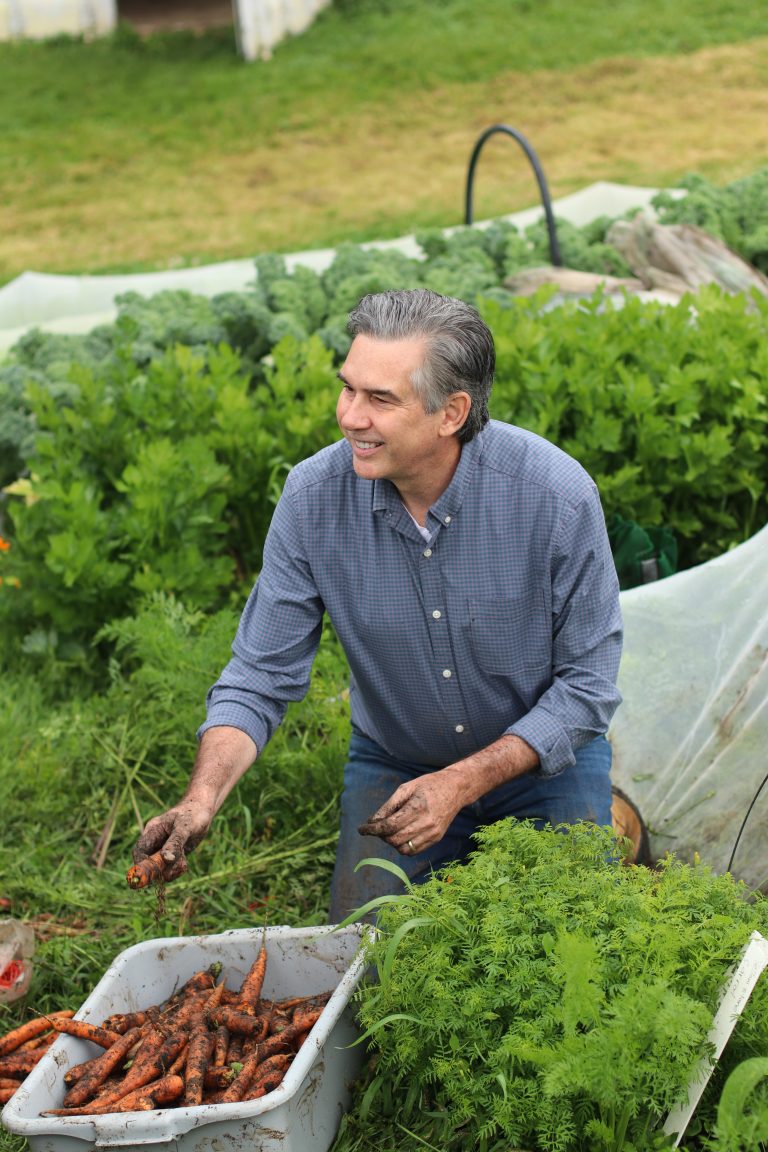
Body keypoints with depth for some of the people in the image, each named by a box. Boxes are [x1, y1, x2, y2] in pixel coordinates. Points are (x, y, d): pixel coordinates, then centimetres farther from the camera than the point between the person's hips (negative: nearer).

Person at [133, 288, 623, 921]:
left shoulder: (556, 495, -26)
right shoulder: (313, 497, -20)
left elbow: (587, 680, -17)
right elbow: (260, 678, -13)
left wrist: (462, 783, -26)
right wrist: (202, 799, -30)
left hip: (544, 757, -2)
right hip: (393, 763, 2)